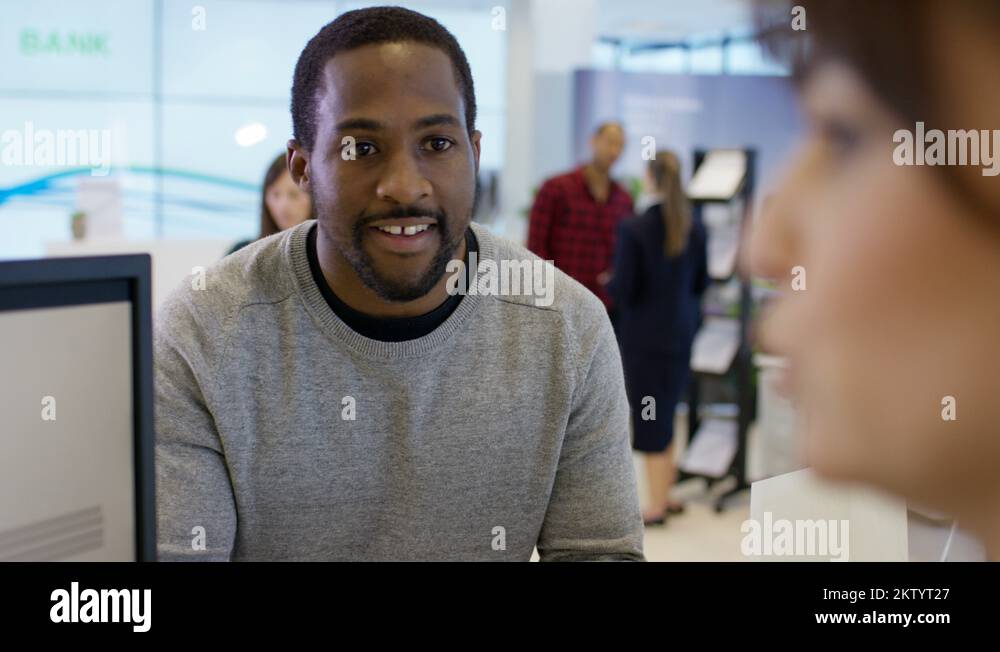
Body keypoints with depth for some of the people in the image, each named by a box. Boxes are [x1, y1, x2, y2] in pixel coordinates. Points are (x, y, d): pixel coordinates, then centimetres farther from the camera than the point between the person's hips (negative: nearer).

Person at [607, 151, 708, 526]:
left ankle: (657, 505, 9)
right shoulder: (695, 228, -1)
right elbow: (700, 283, 6)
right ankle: (665, 494, 26)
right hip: (682, 330, 5)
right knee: (665, 414, 18)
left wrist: (609, 282, 4)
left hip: (645, 336, -5)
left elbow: (623, 290, -17)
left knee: (651, 418, 3)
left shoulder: (633, 230, -18)